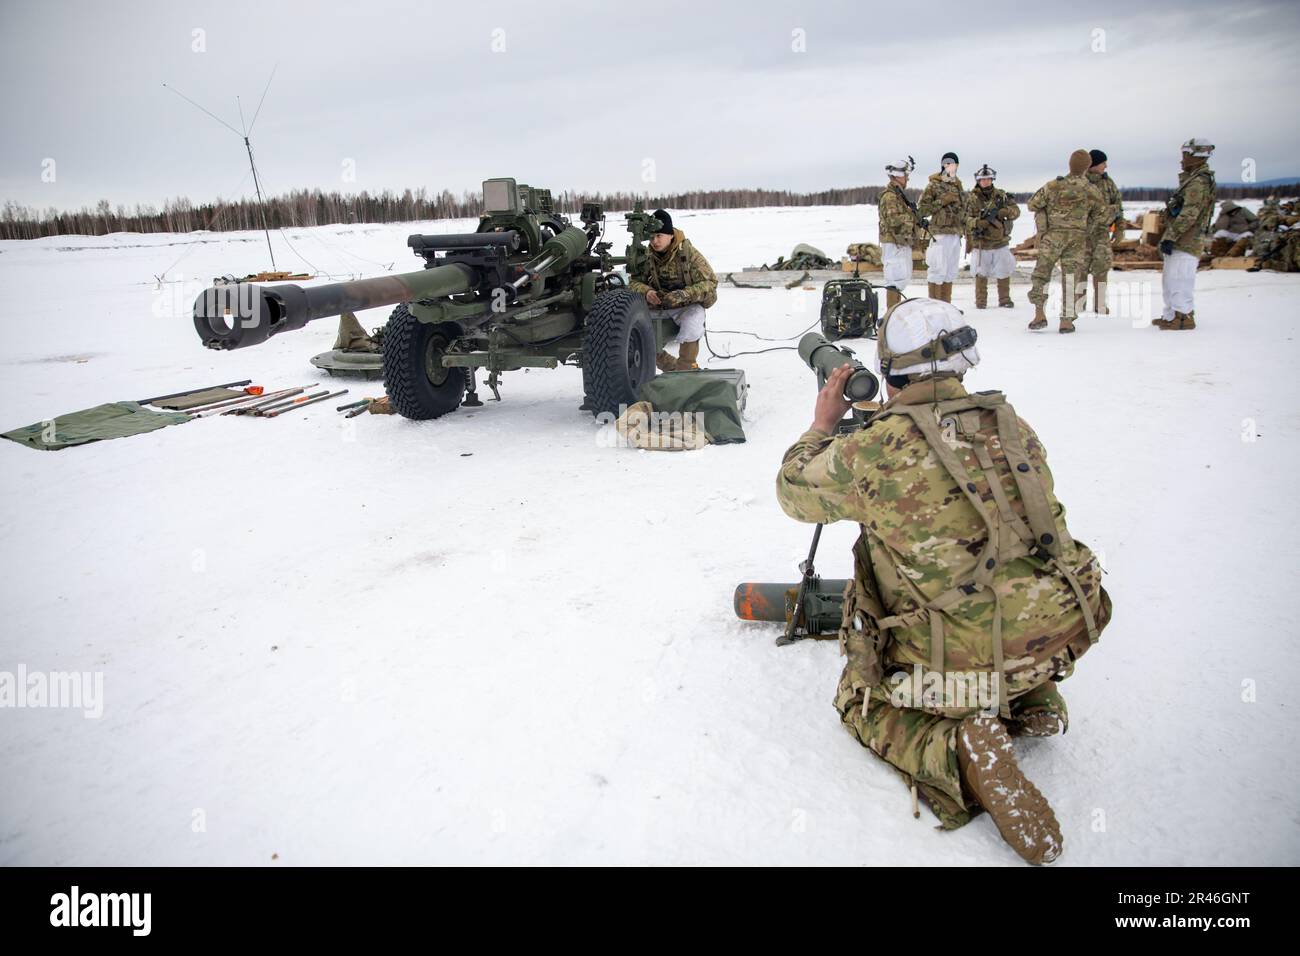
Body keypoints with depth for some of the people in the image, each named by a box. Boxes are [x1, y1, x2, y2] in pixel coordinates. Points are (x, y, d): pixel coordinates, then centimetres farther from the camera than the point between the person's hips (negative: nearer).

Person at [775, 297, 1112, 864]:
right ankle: (1033, 701, 21)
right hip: (1057, 641, 6)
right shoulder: (1011, 426, -1)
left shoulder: (873, 452, -17)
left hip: (959, 668, -6)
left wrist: (822, 426, 20)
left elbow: (794, 491, 2)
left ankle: (954, 748, -6)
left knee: (862, 704, 22)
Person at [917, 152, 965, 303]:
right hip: (941, 233, -7)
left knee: (951, 271, 11)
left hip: (956, 234, 7)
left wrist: (964, 227, 18)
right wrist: (942, 201, -17)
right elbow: (922, 209, -9)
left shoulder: (957, 185, 17)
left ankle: (946, 305, 18)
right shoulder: (934, 185, -3)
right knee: (938, 270, -8)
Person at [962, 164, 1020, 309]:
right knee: (981, 274, 3)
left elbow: (1016, 211, 2)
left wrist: (1003, 211, -19)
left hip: (1001, 242, 3)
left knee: (1004, 272, 8)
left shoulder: (1001, 195, 5)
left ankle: (1004, 299, 21)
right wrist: (980, 222, -31)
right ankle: (981, 301, 15)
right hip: (981, 244, -3)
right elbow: (968, 219, -11)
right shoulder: (972, 198, -3)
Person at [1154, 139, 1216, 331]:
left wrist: (1171, 237, -22)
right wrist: (1169, 236, 22)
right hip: (1181, 242, 11)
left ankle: (1184, 318, -7)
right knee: (1170, 280, 15)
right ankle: (1171, 315, 23)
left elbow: (1188, 215, -21)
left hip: (1186, 242, -11)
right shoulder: (1192, 180, 19)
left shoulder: (1199, 182, -14)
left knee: (1179, 280, -11)